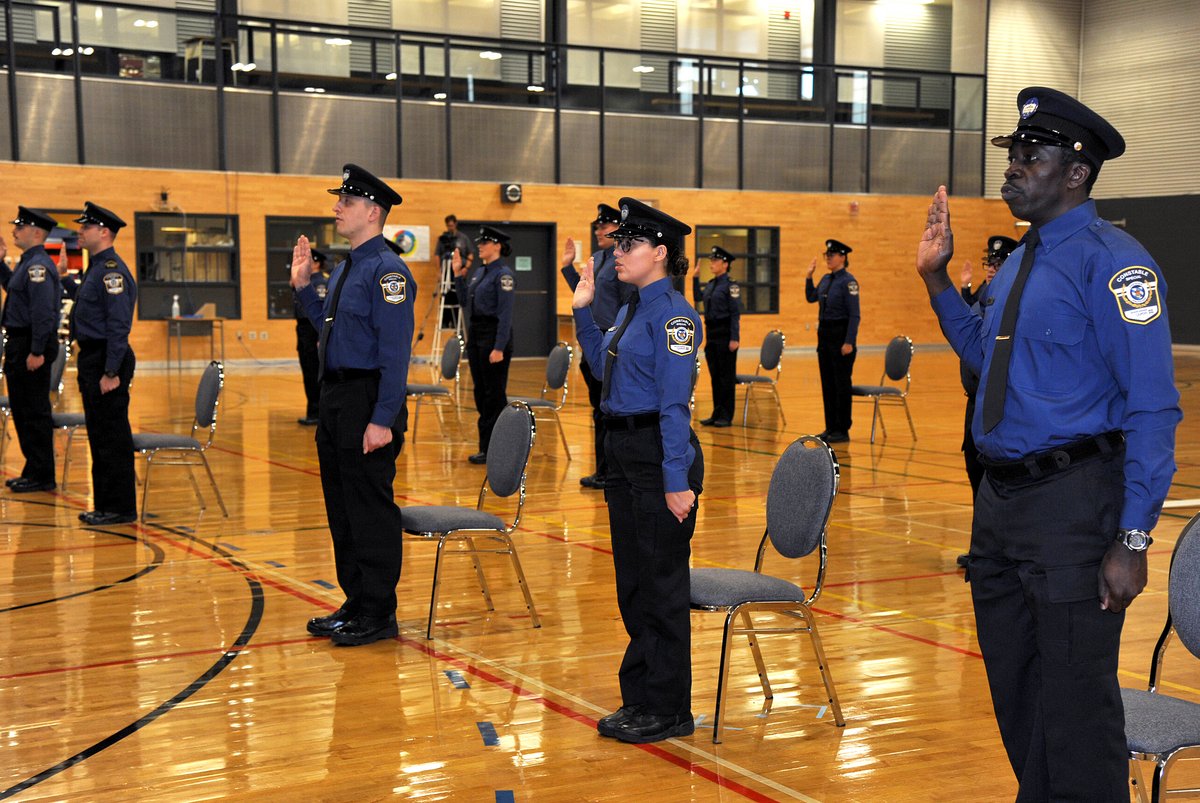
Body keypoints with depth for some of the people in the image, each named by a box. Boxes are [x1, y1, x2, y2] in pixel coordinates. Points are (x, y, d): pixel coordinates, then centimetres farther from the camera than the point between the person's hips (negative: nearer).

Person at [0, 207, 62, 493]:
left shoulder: (39, 265, -18)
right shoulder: (27, 263, 14)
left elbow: (43, 312, -23)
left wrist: (37, 352, -25)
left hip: (31, 345, -10)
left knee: (35, 413, -4)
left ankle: (42, 477, 2)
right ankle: (34, 470, 23)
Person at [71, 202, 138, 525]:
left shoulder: (112, 271, -16)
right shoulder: (95, 268, 15)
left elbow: (119, 326, -21)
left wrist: (111, 373, -22)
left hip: (107, 361, -10)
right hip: (91, 359, 10)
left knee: (113, 438, -5)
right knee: (98, 437, 14)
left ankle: (121, 509, 1)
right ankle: (105, 505, 21)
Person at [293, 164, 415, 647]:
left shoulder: (387, 270, -15)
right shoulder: (344, 268, 14)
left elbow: (396, 351, -19)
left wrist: (383, 421, -23)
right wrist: (303, 285, 13)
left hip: (368, 404, -10)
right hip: (336, 399, 10)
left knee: (371, 511, -2)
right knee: (341, 509, 15)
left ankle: (378, 616, 8)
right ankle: (356, 604, 26)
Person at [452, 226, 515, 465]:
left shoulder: (503, 274, -12)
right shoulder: (479, 272, 13)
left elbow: (505, 313, -17)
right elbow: (465, 301, 19)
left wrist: (499, 348, -21)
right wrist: (458, 274, 12)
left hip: (493, 336, -9)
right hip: (475, 335, 9)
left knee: (494, 393, -3)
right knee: (481, 392, 11)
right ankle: (485, 446, 18)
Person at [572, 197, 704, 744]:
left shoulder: (673, 313, -15)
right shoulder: (632, 309, 12)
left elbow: (674, 403, -19)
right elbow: (604, 367, 26)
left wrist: (676, 480, -22)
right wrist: (583, 310, 18)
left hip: (660, 453, -9)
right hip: (624, 452, 9)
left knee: (662, 582, 0)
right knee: (632, 581, 14)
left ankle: (668, 709, 10)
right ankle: (640, 699, 25)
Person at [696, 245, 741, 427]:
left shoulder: (731, 285, -10)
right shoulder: (710, 284, 12)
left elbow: (735, 313, -13)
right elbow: (698, 298, 28)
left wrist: (735, 339, -18)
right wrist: (696, 278, 17)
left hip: (725, 334, -7)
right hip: (711, 333, 8)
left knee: (726, 376, -1)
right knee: (715, 376, 10)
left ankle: (726, 416, 3)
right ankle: (717, 414, 17)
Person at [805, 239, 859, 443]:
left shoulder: (848, 281, -12)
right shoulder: (826, 279, 11)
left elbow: (854, 315, -15)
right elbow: (811, 297, 24)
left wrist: (849, 342, -19)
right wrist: (809, 277, 11)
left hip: (841, 334, -8)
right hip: (825, 334, 8)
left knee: (841, 384, -3)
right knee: (827, 383, 10)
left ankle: (842, 431, 2)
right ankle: (831, 427, 17)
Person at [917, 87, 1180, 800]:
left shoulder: (1111, 261, -14)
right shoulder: (1020, 263, 14)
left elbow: (1152, 408, -17)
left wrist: (1133, 541, -21)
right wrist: (938, 277, 16)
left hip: (1073, 502, -9)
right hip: (1001, 500, 9)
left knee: (1075, 707, -3)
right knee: (1015, 697, 19)